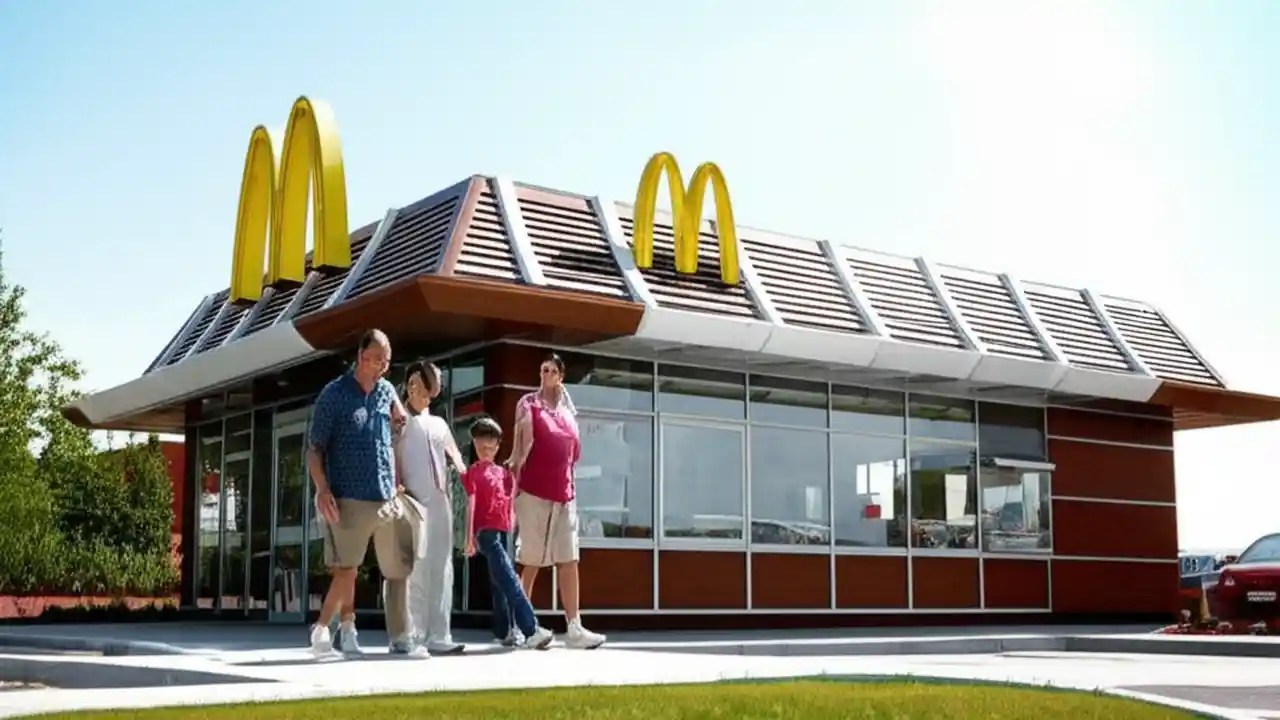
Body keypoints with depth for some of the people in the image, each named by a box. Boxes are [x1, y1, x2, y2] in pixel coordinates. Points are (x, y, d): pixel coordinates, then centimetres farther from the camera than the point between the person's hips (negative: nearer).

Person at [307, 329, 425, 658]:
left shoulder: (387, 391, 11)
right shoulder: (334, 394, -3)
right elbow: (314, 448, -4)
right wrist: (322, 489, -17)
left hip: (389, 499, 5)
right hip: (350, 500, -5)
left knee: (400, 569, 6)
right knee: (346, 570, -9)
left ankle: (401, 639, 14)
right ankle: (322, 628, 11)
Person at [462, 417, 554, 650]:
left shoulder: (503, 472, 19)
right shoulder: (473, 472, 2)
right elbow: (470, 503, -5)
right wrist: (469, 536, -12)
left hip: (504, 531, 6)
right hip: (486, 532, -6)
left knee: (499, 583, 12)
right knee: (509, 580, -15)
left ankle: (505, 631, 18)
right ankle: (531, 630, -22)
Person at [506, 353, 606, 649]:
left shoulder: (568, 410, 17)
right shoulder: (529, 404, 1)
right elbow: (523, 437, -11)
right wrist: (515, 464, -21)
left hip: (564, 493, 5)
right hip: (534, 491, -5)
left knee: (569, 560, 1)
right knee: (531, 561, -1)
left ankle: (574, 628, 0)